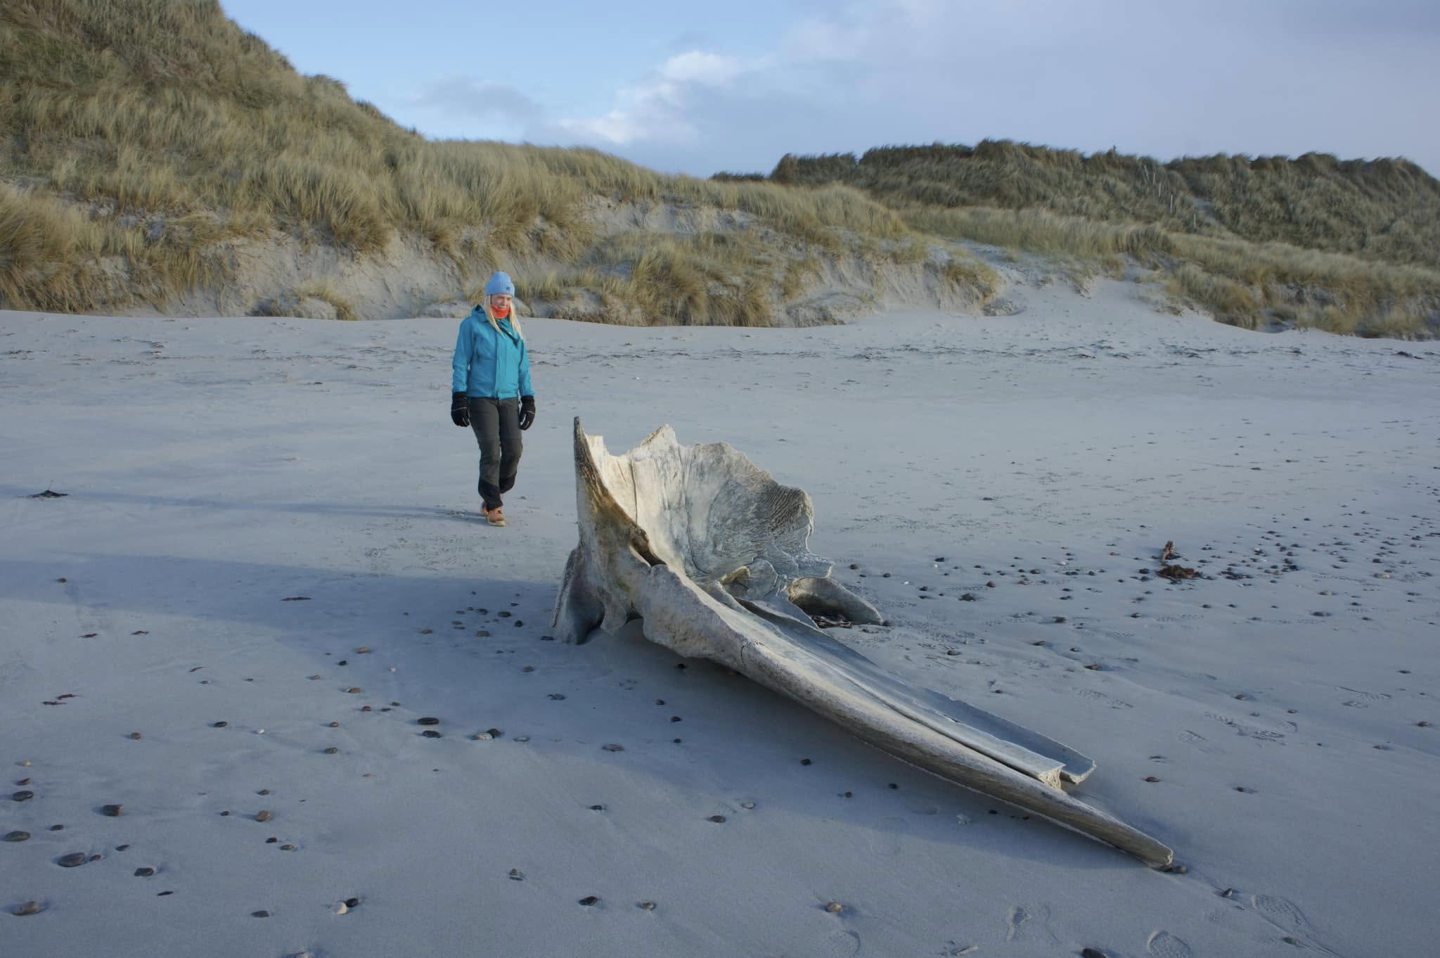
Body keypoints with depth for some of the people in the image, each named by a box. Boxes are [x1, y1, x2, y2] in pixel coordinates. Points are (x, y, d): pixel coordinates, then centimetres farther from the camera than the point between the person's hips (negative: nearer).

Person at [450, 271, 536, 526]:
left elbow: (523, 366, 15)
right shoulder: (472, 325, -1)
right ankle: (493, 505, 3)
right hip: (480, 398, -4)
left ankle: (492, 495, 16)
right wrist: (458, 399, -7)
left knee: (513, 450, -6)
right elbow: (461, 363, -1)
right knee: (491, 451, -9)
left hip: (509, 399, 4)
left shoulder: (514, 327, 11)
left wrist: (528, 401, 10)